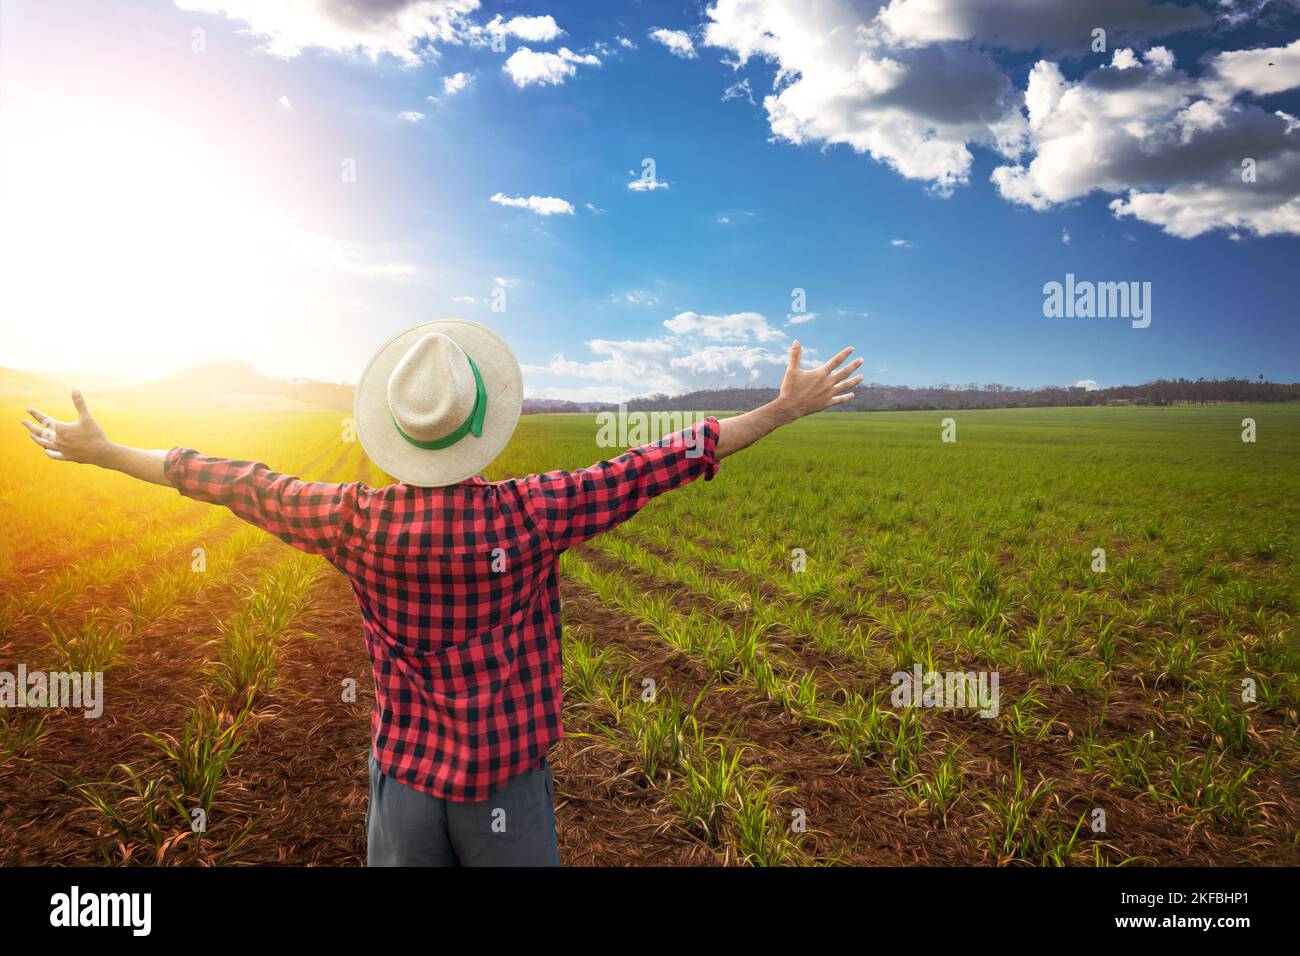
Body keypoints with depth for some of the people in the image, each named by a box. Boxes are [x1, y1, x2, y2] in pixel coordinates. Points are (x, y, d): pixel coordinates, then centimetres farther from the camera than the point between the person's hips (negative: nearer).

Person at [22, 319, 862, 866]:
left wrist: (102, 452, 16)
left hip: (405, 780, 2)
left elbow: (237, 485, 0)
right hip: (509, 785, -2)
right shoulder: (530, 515, -18)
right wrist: (787, 409, -5)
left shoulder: (358, 523, -12)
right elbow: (666, 461, -14)